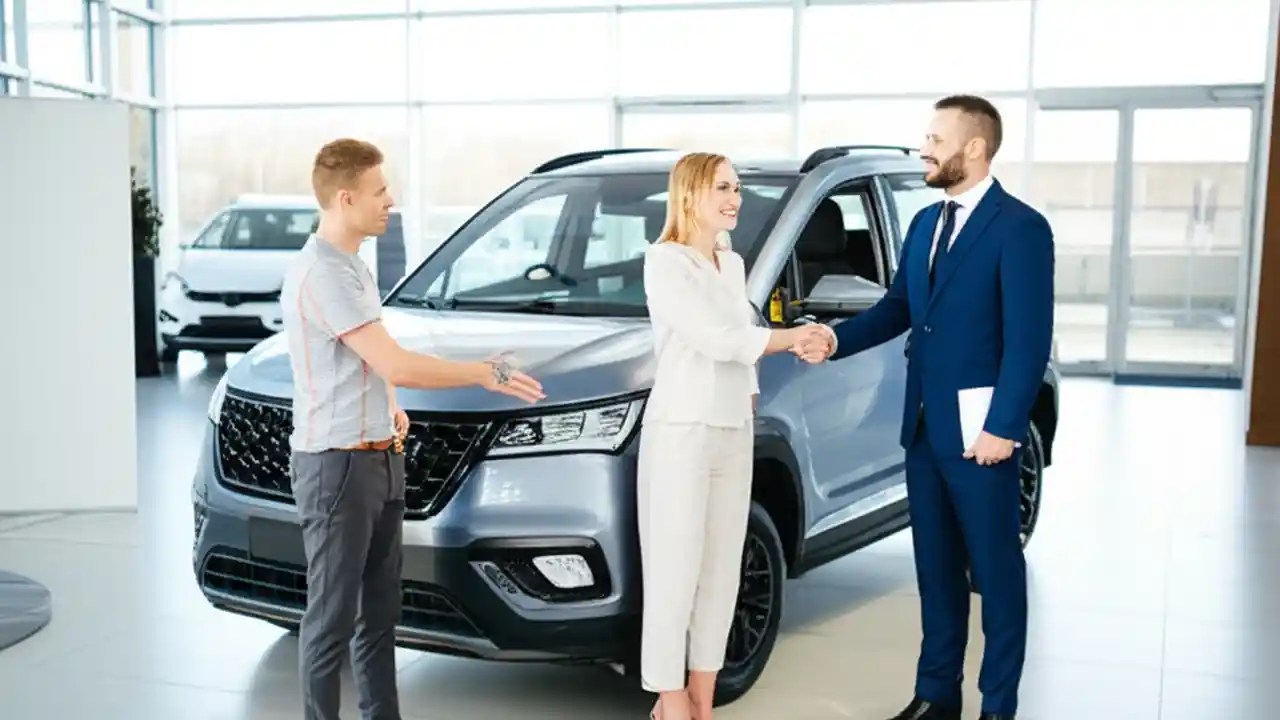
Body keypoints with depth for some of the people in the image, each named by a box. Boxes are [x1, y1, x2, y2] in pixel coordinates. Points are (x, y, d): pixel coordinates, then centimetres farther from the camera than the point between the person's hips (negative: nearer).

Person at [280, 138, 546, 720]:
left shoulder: (350, 265, 12)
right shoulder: (321, 274, -20)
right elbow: (398, 366, -24)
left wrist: (388, 405, 12)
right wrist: (486, 375, -14)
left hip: (380, 459, 9)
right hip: (337, 464, -9)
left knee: (379, 612, 16)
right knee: (333, 616, 1)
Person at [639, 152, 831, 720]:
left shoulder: (732, 263, 14)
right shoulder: (665, 262, -10)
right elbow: (717, 339, -17)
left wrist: (750, 397, 11)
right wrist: (792, 338, -10)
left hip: (733, 434, 8)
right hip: (680, 433, -7)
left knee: (721, 573, 10)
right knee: (674, 573, -3)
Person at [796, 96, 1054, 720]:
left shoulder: (1019, 228, -11)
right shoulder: (925, 223, 13)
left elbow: (1029, 339, -15)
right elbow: (898, 307, 16)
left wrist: (1004, 427, -18)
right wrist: (837, 340, -1)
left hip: (980, 429, -7)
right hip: (924, 425, 7)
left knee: (995, 570, 6)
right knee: (936, 566, 15)